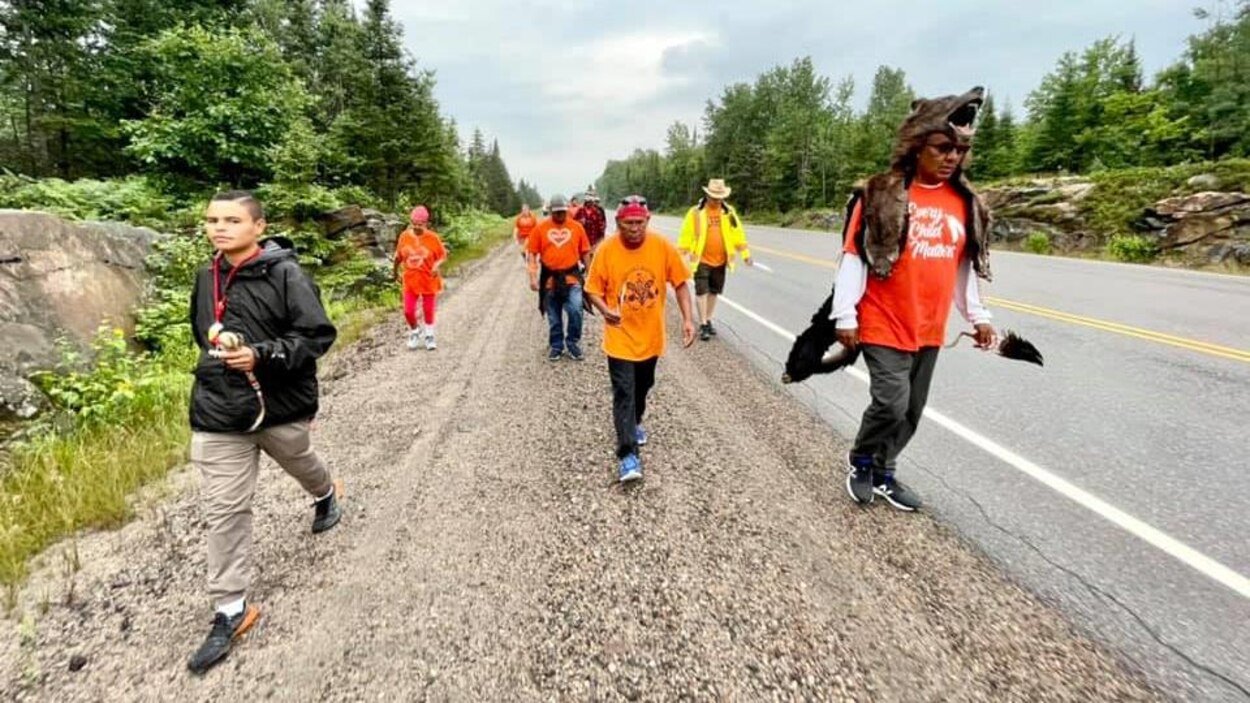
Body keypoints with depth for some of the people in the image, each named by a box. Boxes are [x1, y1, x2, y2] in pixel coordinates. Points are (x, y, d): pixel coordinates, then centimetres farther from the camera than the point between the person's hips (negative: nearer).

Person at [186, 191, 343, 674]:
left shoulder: (285, 274, -15)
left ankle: (326, 494, 62)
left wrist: (262, 356, -28)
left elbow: (318, 334, -19)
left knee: (299, 462, 25)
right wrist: (216, 366, 14)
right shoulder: (206, 278, 4)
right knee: (223, 511, 4)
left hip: (281, 404, -4)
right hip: (218, 413, 4)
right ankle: (230, 610, 16)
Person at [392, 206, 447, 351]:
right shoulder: (404, 236, -4)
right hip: (410, 280, 2)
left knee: (428, 310, 11)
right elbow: (399, 255, 10)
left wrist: (436, 265, -25)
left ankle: (429, 336, 33)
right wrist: (395, 270, 21)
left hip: (429, 280, -2)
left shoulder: (433, 238, -12)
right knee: (408, 311, -1)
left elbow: (442, 255, -5)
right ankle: (415, 332, 28)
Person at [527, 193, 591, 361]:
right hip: (549, 278, 1)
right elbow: (532, 254, 1)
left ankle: (573, 343, 7)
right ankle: (556, 346, 27)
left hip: (571, 276, 0)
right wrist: (533, 277, -6)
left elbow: (585, 253, 6)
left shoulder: (576, 227, 1)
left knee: (575, 310, -15)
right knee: (554, 317, 10)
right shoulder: (540, 228, -1)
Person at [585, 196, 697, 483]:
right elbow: (593, 289, -7)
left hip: (650, 336, 3)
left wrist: (688, 318, -9)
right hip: (620, 338, -3)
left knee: (643, 387, 21)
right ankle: (628, 454, -1)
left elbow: (680, 282, -1)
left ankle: (635, 423, 49)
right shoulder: (606, 250, -14)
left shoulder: (662, 246, -10)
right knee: (624, 393, -7)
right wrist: (605, 310, -27)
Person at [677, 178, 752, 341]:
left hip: (720, 261, 4)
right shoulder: (695, 212, -5)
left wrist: (745, 254, 5)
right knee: (702, 292, -4)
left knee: (714, 292, 13)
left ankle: (709, 321, 27)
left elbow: (738, 233, 7)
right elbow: (686, 235, -6)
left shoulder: (729, 212, 4)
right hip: (701, 260, -4)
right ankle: (703, 325, 3)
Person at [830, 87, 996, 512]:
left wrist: (977, 315, 14)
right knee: (892, 404, -9)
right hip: (883, 324, -6)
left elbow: (964, 266, 15)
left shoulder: (965, 202, 7)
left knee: (912, 411, 12)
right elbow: (854, 258, -10)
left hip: (929, 328, 6)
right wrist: (845, 316, -13)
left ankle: (883, 473, 31)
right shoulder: (881, 195, -10)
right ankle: (861, 462, 19)